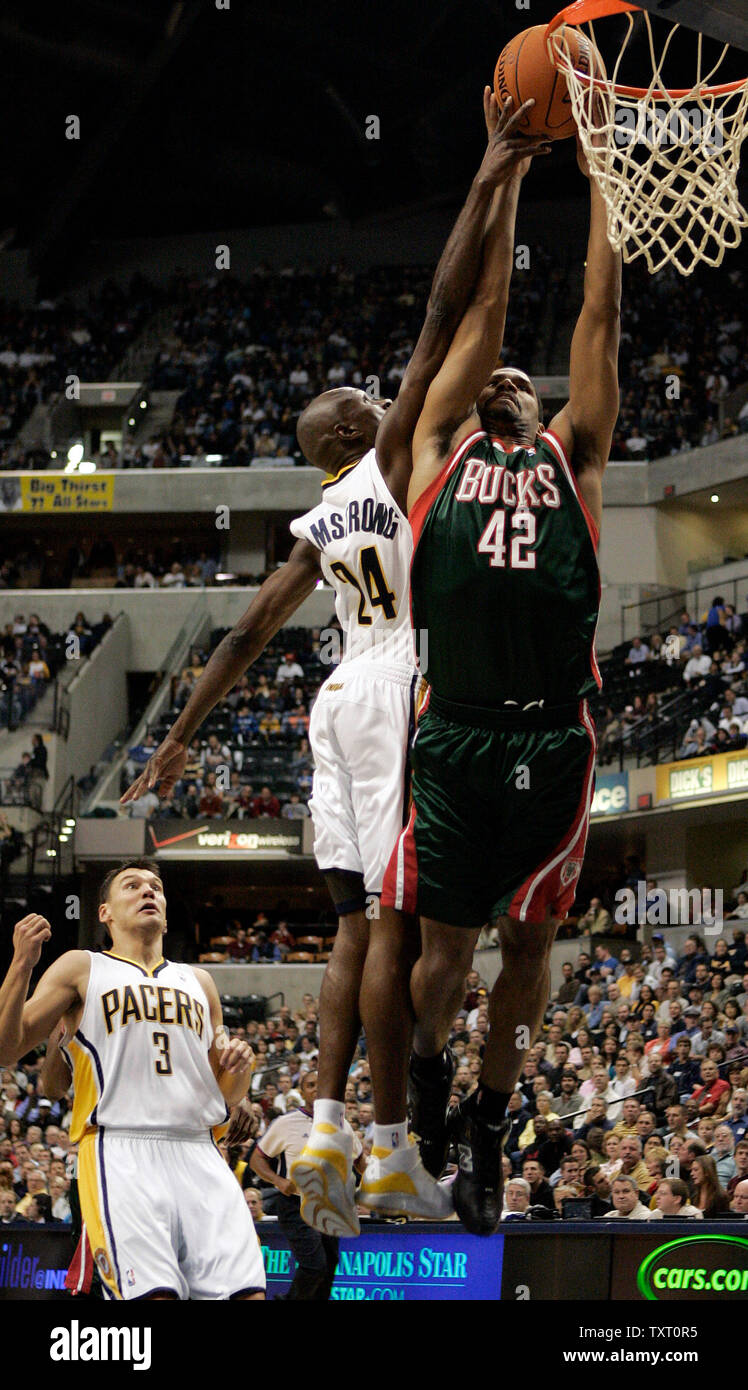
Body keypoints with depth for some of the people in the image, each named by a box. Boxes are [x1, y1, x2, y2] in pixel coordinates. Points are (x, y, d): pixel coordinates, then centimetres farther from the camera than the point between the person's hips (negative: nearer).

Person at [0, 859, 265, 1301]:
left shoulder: (198, 983, 28)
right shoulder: (81, 969, 15)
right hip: (121, 1153, -4)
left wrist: (240, 1067, 7)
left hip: (199, 1154, 4)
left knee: (246, 1292, -16)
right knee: (154, 1295, -24)